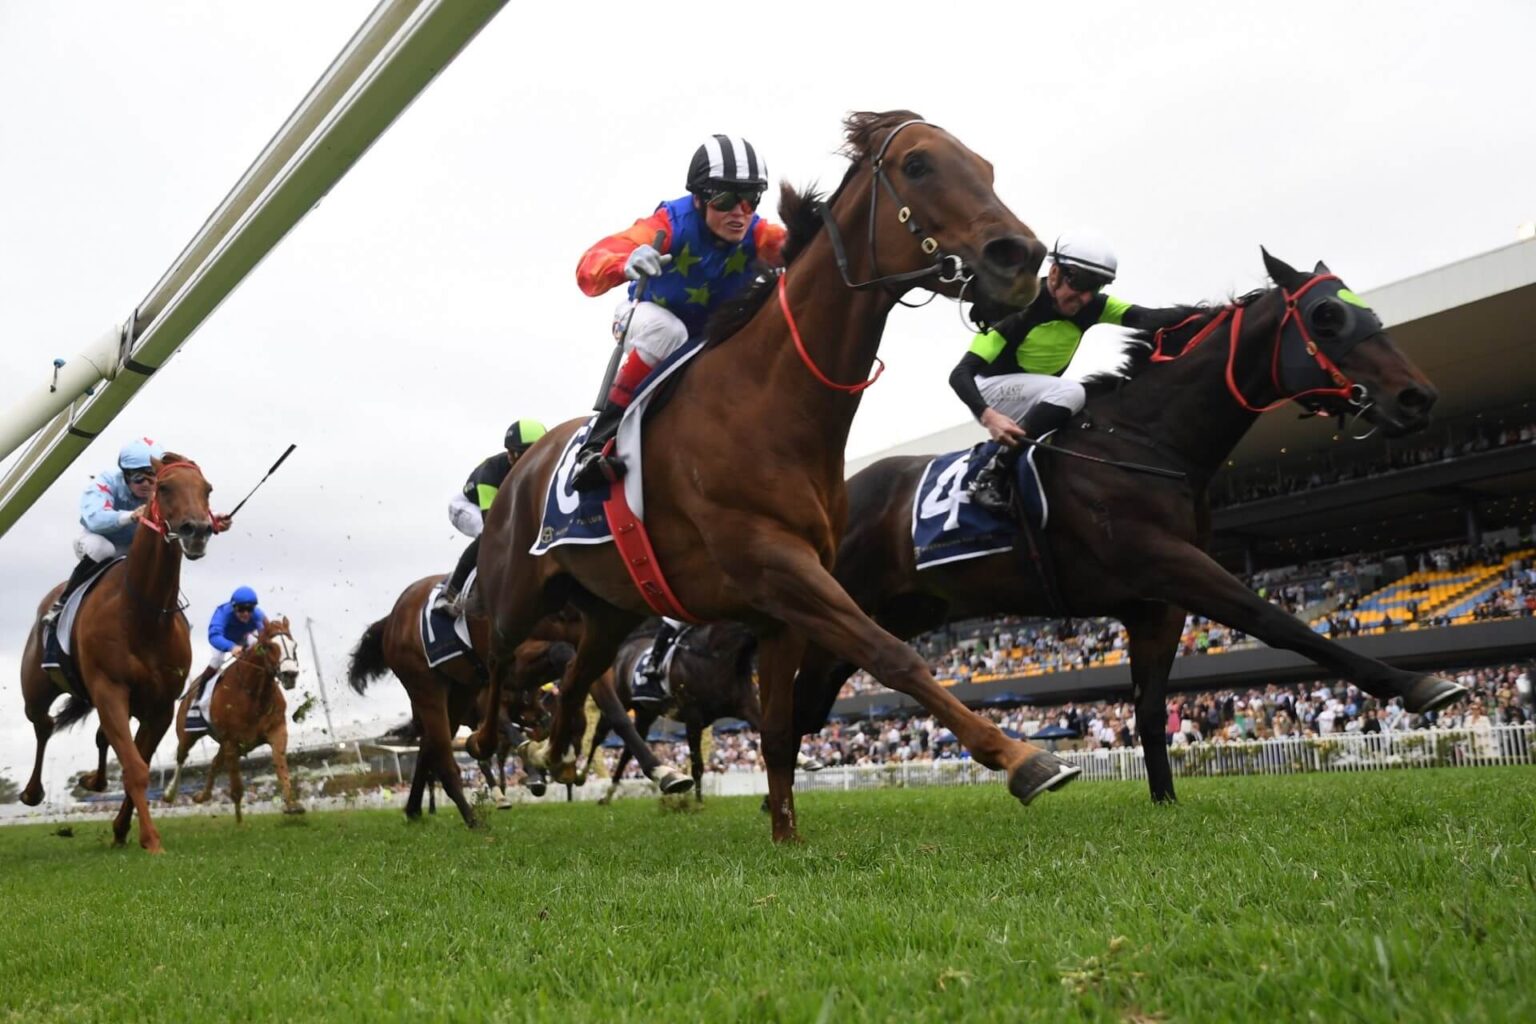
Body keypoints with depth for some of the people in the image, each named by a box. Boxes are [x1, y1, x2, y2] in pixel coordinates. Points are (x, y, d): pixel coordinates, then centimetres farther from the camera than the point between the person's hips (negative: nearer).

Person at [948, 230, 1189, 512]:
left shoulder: (1090, 305, -9)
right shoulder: (1018, 306, -27)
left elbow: (1143, 318, -24)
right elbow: (961, 374, -32)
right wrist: (989, 416, -50)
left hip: (1038, 398, 8)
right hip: (992, 392, -8)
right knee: (1070, 392, -30)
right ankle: (991, 478, -26)